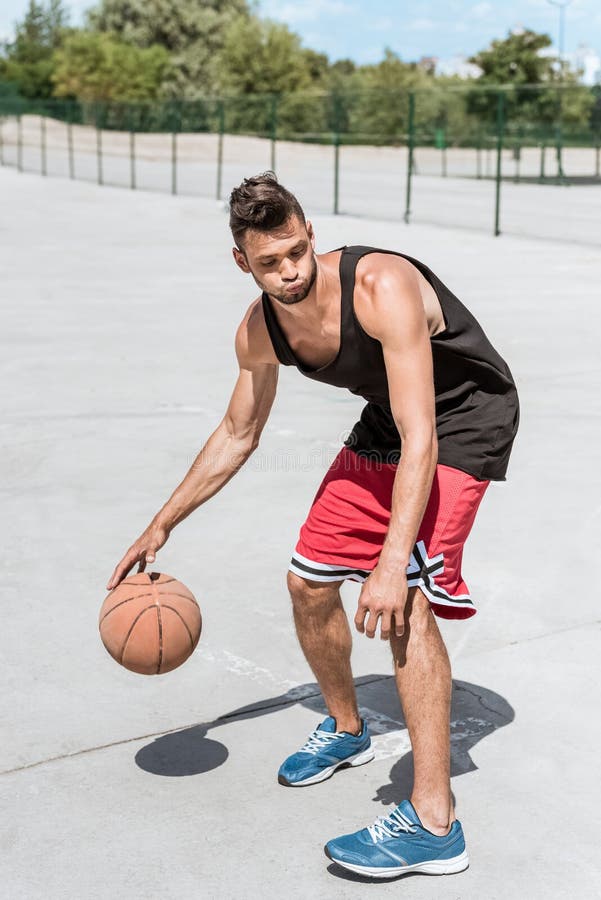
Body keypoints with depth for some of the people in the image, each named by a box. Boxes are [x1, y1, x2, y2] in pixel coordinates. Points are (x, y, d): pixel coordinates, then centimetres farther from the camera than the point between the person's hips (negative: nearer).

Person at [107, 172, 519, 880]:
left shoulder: (383, 287, -33)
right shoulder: (260, 330, -11)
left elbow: (420, 439, -36)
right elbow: (236, 436, 5)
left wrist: (392, 562, -44)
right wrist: (160, 526, 6)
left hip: (463, 423, -7)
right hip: (385, 426, 8)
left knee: (405, 600, -24)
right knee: (309, 583, 8)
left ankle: (433, 825, -18)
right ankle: (346, 730, 35)